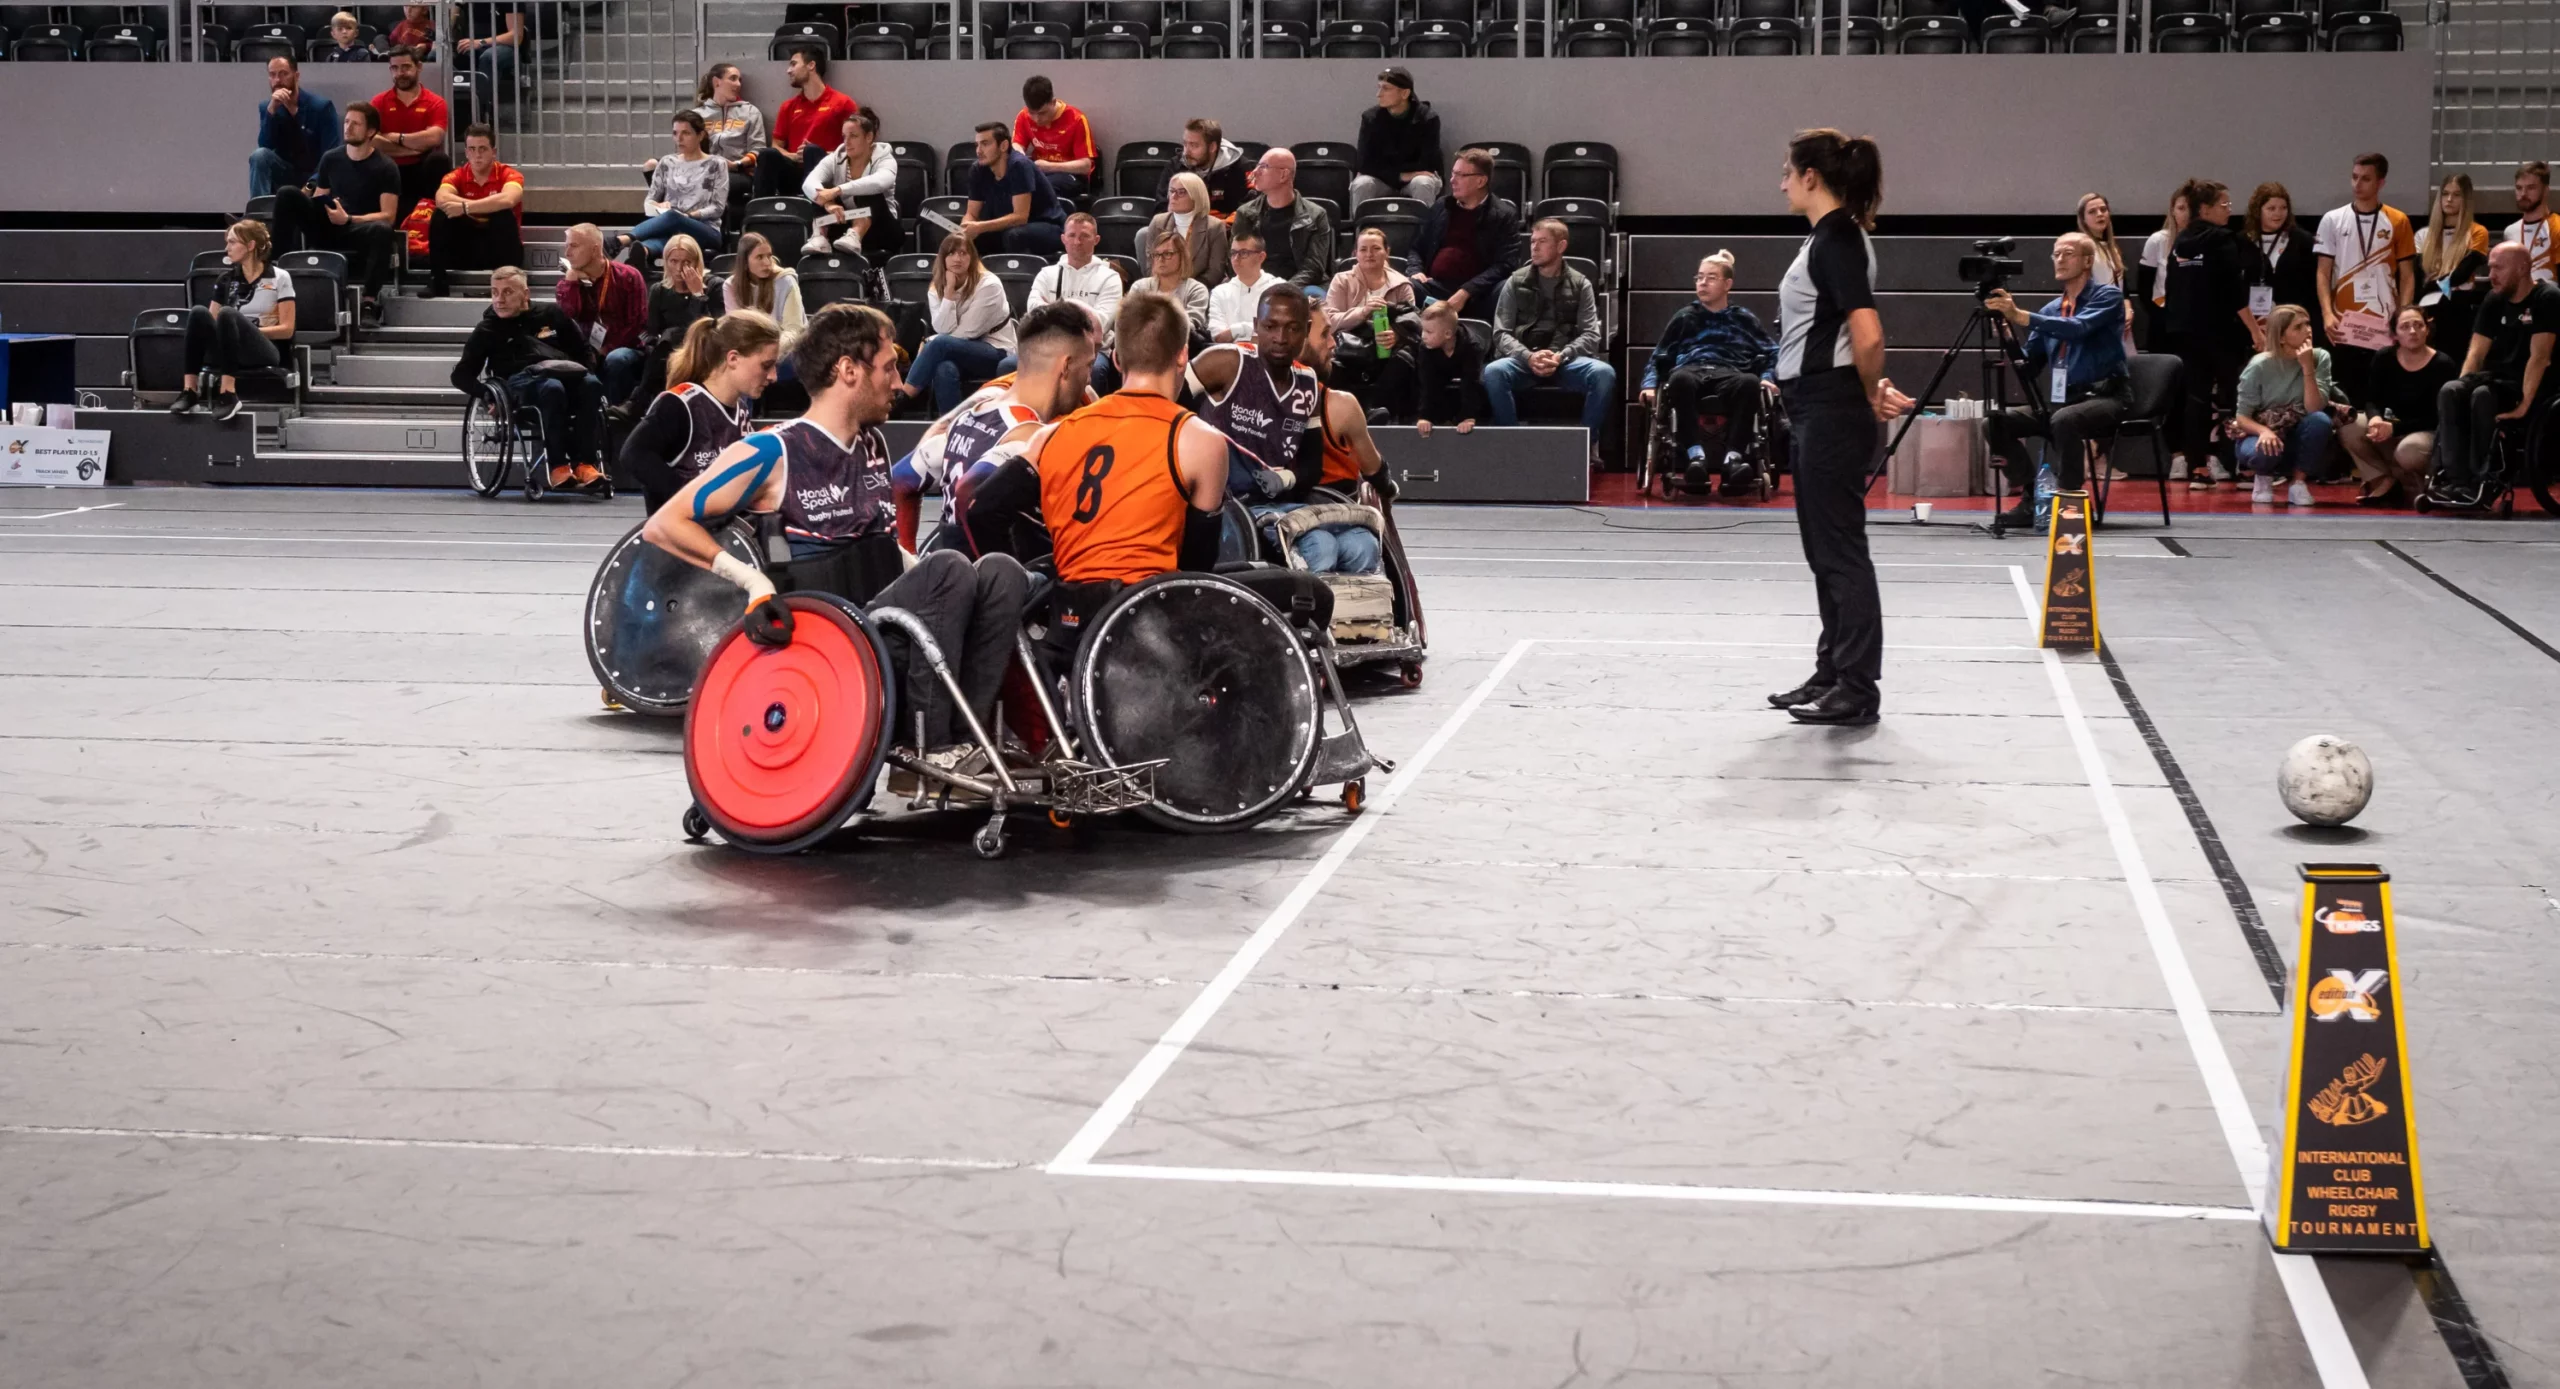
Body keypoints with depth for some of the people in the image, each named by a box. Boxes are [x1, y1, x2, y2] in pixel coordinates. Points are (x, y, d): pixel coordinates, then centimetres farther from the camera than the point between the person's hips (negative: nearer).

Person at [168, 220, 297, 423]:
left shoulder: (279, 278, 3)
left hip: (264, 353, -4)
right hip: (227, 352, 4)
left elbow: (287, 330, -1)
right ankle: (190, 391, -35)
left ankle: (228, 394, -44)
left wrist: (247, 329, -10)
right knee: (198, 312, -25)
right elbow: (209, 324, 12)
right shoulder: (226, 280, 15)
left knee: (227, 314, -33)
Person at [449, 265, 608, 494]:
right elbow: (461, 375, 15)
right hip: (521, 381, -2)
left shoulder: (551, 314, 22)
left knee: (591, 384, -33)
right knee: (551, 388, -39)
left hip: (566, 375, 2)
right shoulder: (487, 329, 18)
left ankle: (585, 463, -37)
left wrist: (585, 373, 4)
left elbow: (585, 351, 26)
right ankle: (558, 467, -38)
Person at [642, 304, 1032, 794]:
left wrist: (921, 572, 10)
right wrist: (752, 579, -18)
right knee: (948, 568, -27)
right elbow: (663, 525, -8)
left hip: (890, 628, 7)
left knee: (1000, 573, -16)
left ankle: (961, 737, -20)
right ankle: (924, 749, -19)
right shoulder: (771, 453, -6)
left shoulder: (873, 445, 16)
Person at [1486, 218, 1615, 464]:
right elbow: (1501, 333, 4)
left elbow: (1590, 335, 1)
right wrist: (1528, 357, -17)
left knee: (1604, 373, -31)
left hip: (1567, 360, 0)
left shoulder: (1580, 285, 11)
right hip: (1523, 359, 0)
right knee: (1493, 372, -34)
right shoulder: (1516, 283, 11)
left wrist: (1560, 357, -18)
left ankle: (1587, 444, -14)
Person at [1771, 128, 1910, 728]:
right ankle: (1833, 673, 22)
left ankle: (1858, 690, -1)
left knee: (1840, 549, -5)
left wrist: (1871, 393, -9)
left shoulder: (1838, 240, -16)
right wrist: (1871, 390, 9)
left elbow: (1867, 336, -26)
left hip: (1833, 412, -10)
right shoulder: (1827, 238, 14)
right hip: (1815, 410, 10)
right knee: (1825, 549, 15)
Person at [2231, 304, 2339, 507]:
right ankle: (2263, 478, 2)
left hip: (2297, 437, 2)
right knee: (2266, 450, -38)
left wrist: (2307, 368, -31)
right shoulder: (2260, 366, -15)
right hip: (2262, 433, -2)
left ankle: (2298, 483, -9)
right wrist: (2264, 431, -33)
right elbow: (2241, 417, -12)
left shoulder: (2320, 358, -11)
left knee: (2321, 420, -31)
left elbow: (2314, 409, -21)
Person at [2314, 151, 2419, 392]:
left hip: (2385, 324, -1)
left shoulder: (2397, 222, 5)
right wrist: (2327, 314, -9)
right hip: (2344, 323, 1)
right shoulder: (2333, 220, 6)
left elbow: (2407, 276, 5)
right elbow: (2324, 273, 5)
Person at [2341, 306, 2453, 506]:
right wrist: (2375, 418, -30)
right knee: (2348, 428, -22)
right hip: (2393, 426, 5)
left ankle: (2412, 488, -2)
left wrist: (2394, 428, -29)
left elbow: (2435, 417, -19)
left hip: (2428, 432, -5)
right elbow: (2372, 400, -4)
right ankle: (2384, 481, -7)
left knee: (2408, 450, -40)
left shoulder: (2442, 364, -17)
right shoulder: (2384, 359, -4)